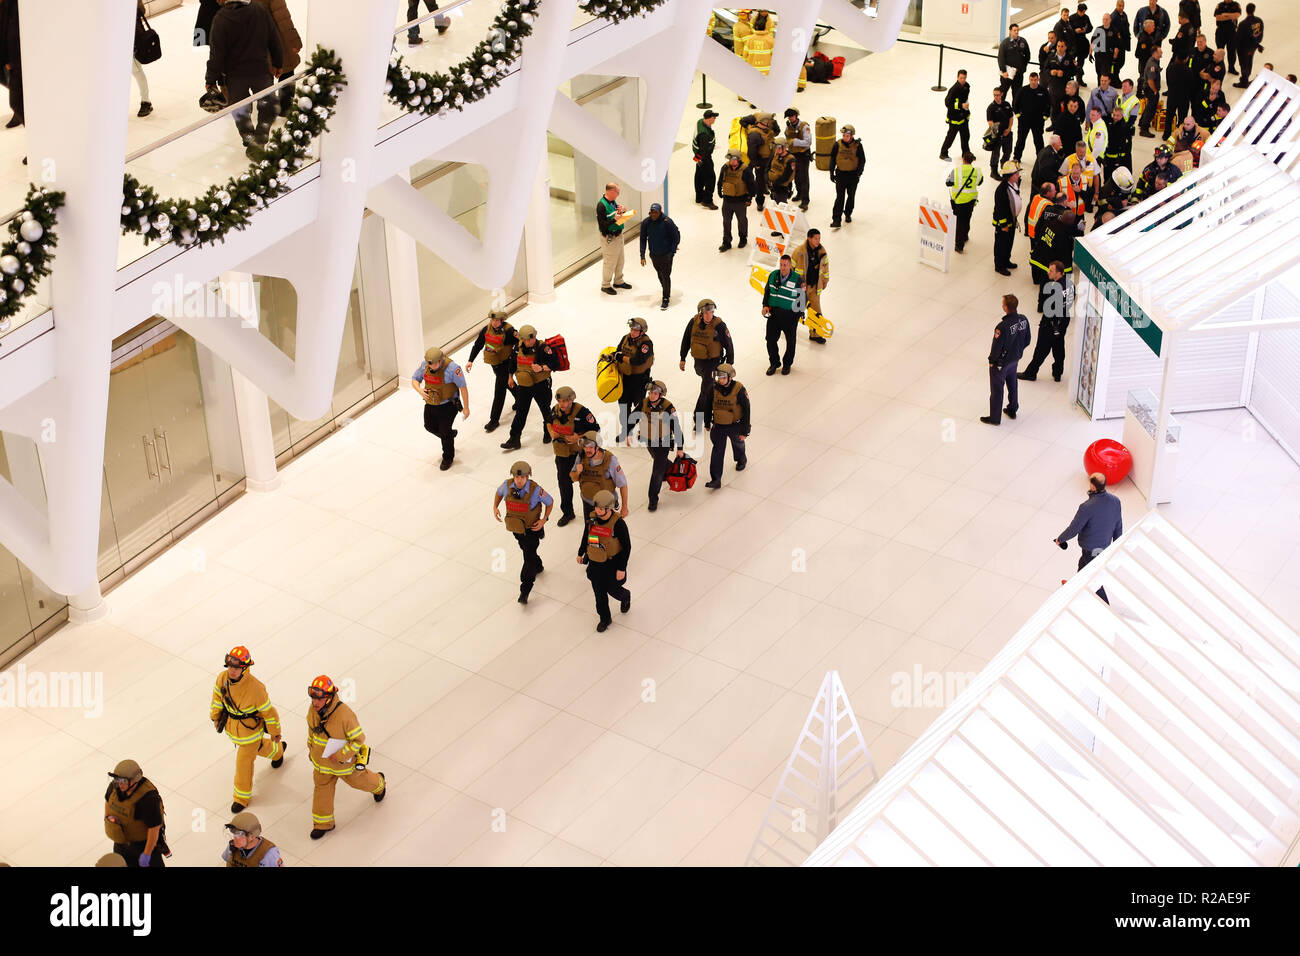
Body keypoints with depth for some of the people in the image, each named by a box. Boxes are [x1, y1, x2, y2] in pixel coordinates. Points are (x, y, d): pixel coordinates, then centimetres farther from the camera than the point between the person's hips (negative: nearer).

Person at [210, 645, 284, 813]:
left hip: (250, 729, -6)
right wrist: (215, 716, 16)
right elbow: (218, 697, 2)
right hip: (231, 726, 6)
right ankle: (277, 751, 65)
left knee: (244, 762, 6)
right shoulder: (223, 678, -21)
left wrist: (275, 733, -9)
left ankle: (242, 797, 31)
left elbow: (268, 711, -22)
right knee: (258, 746, 32)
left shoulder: (255, 688, -37)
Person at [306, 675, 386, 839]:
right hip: (321, 760, 4)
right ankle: (323, 824, 31)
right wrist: (311, 747, 15)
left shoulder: (345, 715, -38)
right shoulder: (313, 710, -18)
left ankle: (378, 785, 56)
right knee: (322, 788, 13)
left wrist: (340, 756, -27)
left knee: (358, 780, 23)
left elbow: (359, 739, -26)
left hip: (344, 762, -4)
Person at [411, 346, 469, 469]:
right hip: (431, 404, 6)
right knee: (430, 426, 22)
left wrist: (466, 407, -12)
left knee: (444, 432, 4)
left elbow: (463, 388, -19)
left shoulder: (452, 368, -28)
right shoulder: (425, 365, -11)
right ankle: (451, 434, 51)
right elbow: (415, 379, 1)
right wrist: (419, 390, -22)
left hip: (448, 406, -6)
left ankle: (448, 458, 29)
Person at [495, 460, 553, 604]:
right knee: (526, 548, 27)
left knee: (529, 558, -5)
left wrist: (544, 519, -17)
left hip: (532, 529, -5)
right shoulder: (507, 485, -18)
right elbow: (499, 492, 7)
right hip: (516, 527, 5)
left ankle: (525, 591, 5)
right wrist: (495, 507, -8)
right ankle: (538, 567, 57)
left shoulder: (535, 490, -28)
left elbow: (550, 502, -10)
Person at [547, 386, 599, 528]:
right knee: (563, 480, 13)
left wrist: (578, 438, -26)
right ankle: (567, 512, 29)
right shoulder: (556, 410, -4)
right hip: (561, 452, 6)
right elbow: (549, 422, 17)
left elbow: (596, 430, -18)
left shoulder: (582, 412, -23)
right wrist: (551, 432, -4)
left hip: (579, 452, -5)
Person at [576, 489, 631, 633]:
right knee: (599, 593, 13)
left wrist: (622, 568, -15)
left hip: (612, 563, -4)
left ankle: (625, 597, 49)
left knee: (612, 589, 13)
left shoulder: (618, 523, -26)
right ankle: (604, 619, 33)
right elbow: (586, 535, 9)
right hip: (595, 562, 4)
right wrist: (581, 553, 19)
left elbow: (627, 546, -17)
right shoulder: (592, 518, -11)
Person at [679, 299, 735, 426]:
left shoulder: (719, 325, -18)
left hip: (714, 360, -5)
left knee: (706, 389, -5)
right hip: (698, 359, 5)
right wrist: (683, 358, 9)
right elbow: (686, 339, 6)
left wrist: (729, 364, -5)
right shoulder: (694, 322, -7)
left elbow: (728, 345, -9)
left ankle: (698, 418, -1)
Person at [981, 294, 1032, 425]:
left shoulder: (1003, 327, -35)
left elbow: (996, 347, -25)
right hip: (1015, 359, 7)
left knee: (996, 389, 11)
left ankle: (995, 418, 25)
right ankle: (1012, 410, 45)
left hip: (1001, 362, -7)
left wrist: (991, 360, -7)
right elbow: (1027, 341, 1)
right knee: (1012, 384, 27)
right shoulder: (1023, 320, -13)